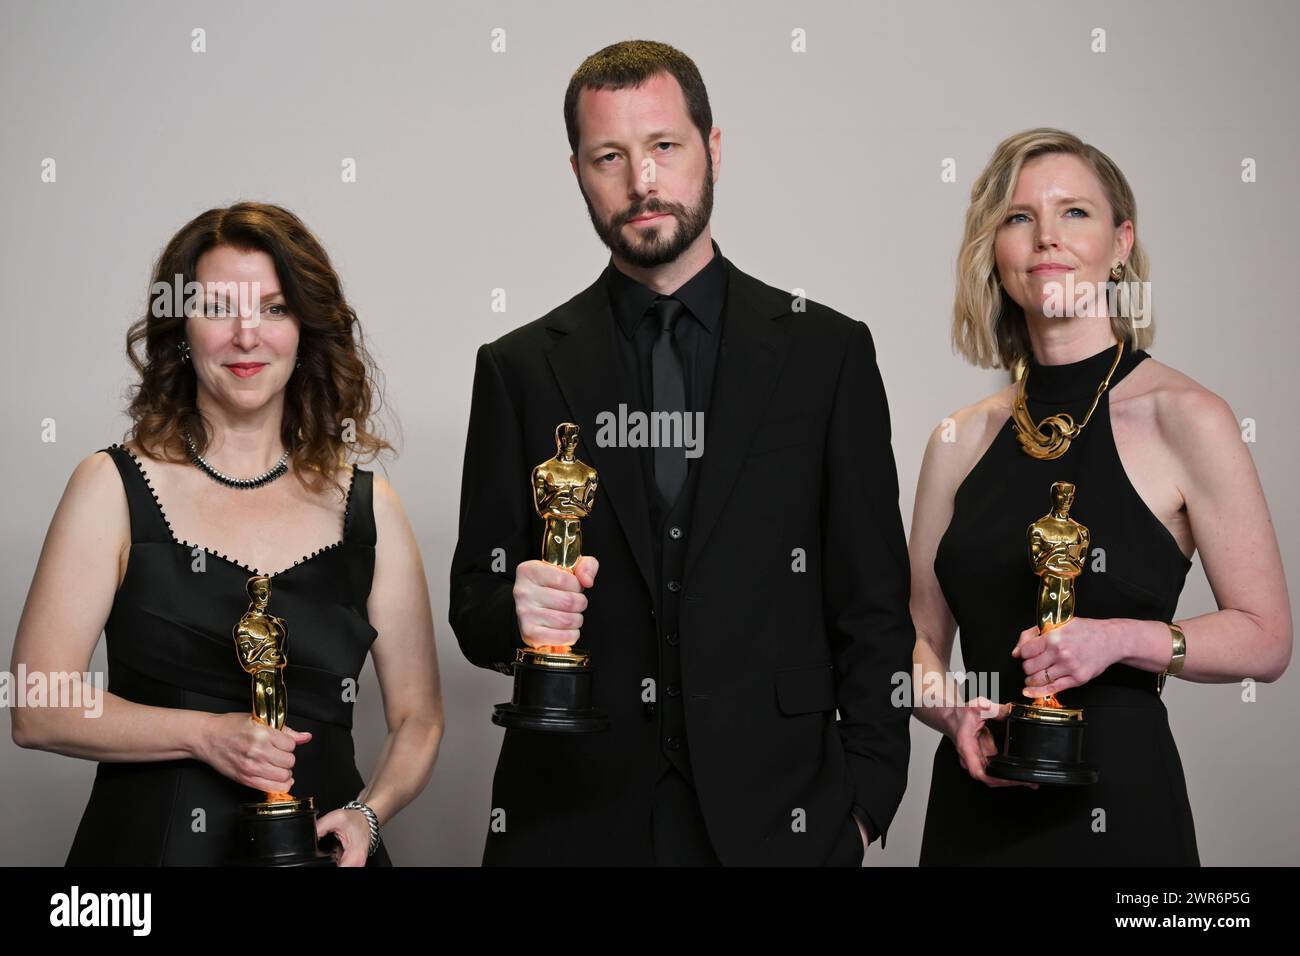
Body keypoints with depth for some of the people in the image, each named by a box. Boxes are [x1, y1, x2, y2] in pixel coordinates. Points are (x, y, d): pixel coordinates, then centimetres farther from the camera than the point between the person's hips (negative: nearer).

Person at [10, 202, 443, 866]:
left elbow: (417, 719, 7)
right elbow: (38, 710, -7)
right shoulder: (112, 487, -3)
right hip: (149, 841, -1)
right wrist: (205, 734, -17)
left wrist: (366, 814, -10)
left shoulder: (370, 508, 2)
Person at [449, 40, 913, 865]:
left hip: (775, 812, 0)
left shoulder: (827, 351, 3)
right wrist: (516, 610, -16)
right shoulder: (521, 368, 5)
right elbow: (475, 597, 5)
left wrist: (864, 800, -4)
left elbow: (872, 603, 2)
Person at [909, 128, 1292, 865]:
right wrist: (955, 712, -8)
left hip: (1117, 802, -3)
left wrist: (1123, 639, -18)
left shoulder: (1187, 419, -7)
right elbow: (919, 636, 10)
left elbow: (1267, 639, -5)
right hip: (973, 806, 3)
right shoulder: (961, 439, 4)